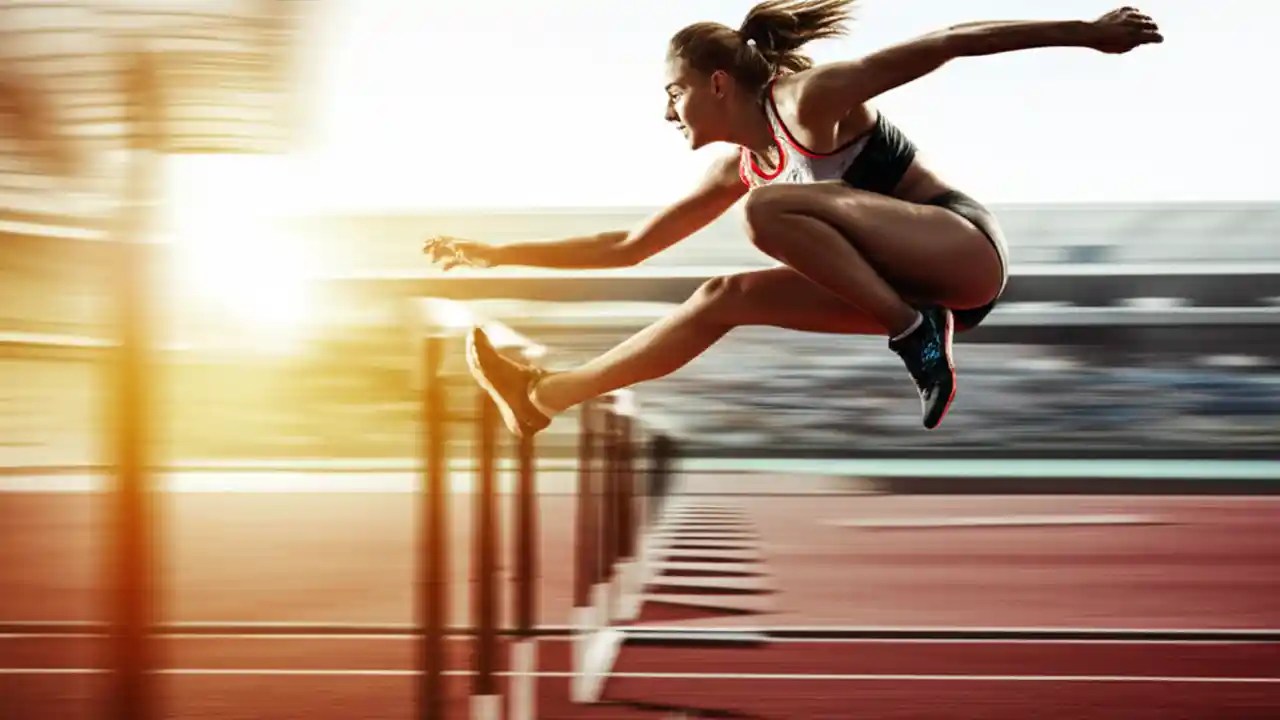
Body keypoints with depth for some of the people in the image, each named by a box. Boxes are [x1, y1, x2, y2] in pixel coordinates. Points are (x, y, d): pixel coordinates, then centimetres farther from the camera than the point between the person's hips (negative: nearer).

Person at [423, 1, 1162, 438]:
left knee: (767, 209, -23)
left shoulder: (812, 99, -11)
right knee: (727, 296, 3)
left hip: (969, 250, -8)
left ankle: (919, 337, -23)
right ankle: (546, 395, 2)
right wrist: (499, 254, 16)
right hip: (912, 287, 8)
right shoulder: (737, 171, 12)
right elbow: (627, 246, 18)